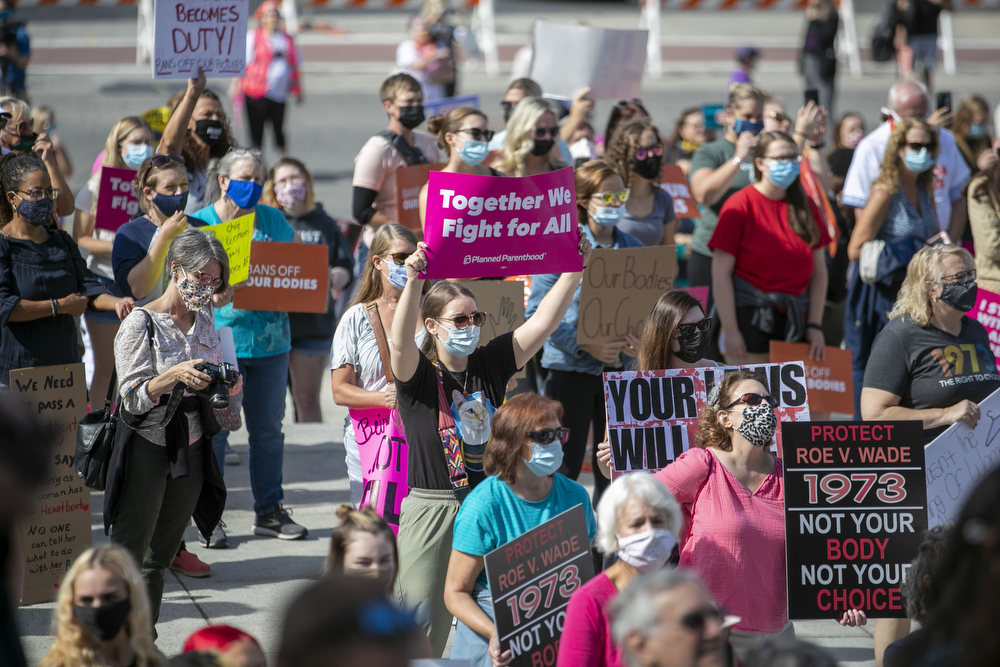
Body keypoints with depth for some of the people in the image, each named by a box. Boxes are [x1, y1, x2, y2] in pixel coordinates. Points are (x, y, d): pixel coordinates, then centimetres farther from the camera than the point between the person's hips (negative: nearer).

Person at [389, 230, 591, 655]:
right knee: (424, 630, -3)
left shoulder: (491, 364, 7)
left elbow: (543, 322, 2)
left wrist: (575, 269, -9)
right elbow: (401, 342, -27)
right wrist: (413, 283, -42)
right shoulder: (418, 374, -5)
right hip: (432, 506, -4)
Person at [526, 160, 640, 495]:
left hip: (619, 367, 5)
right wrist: (586, 345, -19)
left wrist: (640, 340, -9)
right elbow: (538, 312, -11)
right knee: (565, 466, 0)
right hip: (571, 367, -4)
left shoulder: (633, 248, 8)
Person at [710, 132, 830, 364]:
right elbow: (721, 272, -9)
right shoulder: (741, 205, -6)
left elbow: (819, 270, 11)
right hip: (752, 317, -5)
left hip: (795, 322, 5)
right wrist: (730, 331, -14)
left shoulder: (804, 206, 9)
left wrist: (815, 326, 3)